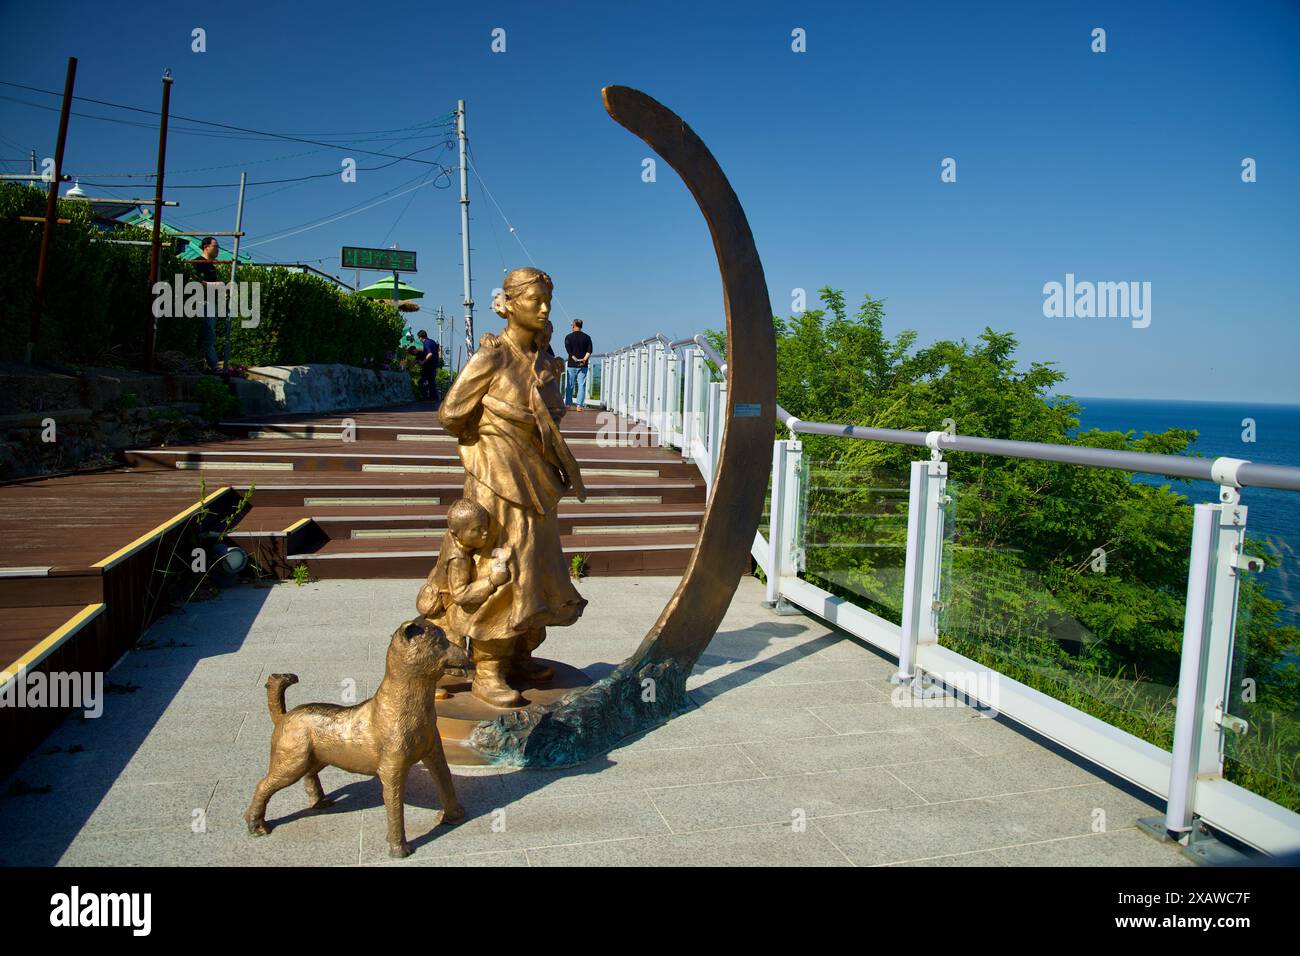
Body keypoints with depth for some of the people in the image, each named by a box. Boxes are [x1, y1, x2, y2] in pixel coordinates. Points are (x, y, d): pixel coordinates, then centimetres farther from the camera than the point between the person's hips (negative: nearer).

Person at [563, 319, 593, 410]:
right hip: (583, 365, 1)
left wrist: (576, 359, -9)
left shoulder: (569, 337, 1)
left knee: (570, 385, 8)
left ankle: (568, 404, 9)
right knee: (581, 385, 0)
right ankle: (579, 405, -6)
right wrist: (584, 359, -11)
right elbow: (589, 351, -4)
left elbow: (568, 350, -9)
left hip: (572, 365, -1)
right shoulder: (587, 337, 6)